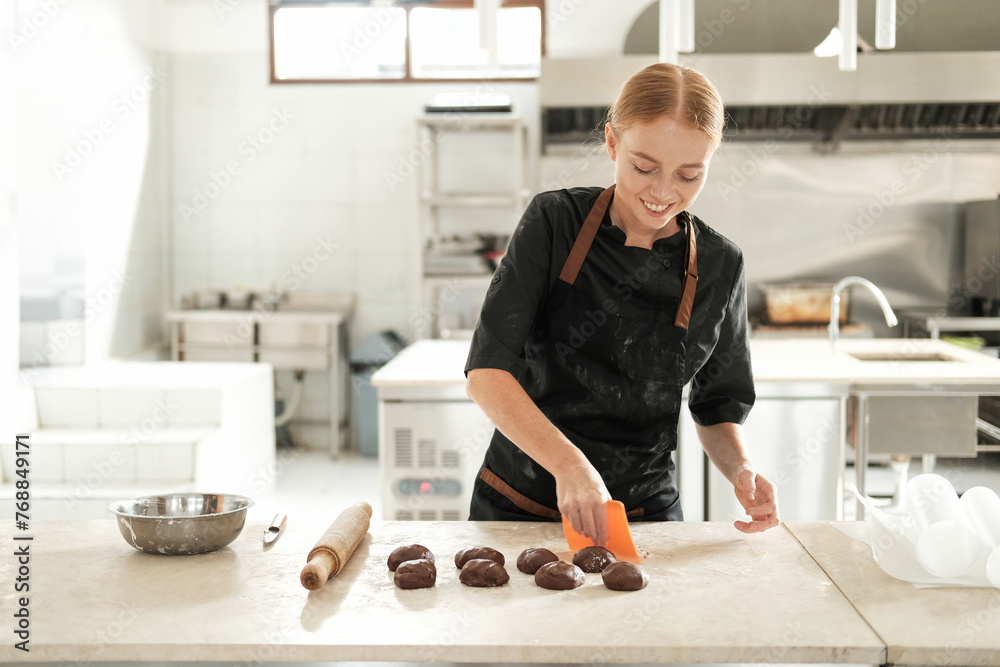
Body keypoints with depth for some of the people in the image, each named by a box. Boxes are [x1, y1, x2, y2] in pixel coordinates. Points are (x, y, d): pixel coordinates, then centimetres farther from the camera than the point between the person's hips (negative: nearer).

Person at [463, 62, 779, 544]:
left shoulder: (719, 267, -3)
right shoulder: (555, 222, -9)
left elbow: (717, 409, 9)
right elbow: (486, 371, -16)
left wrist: (741, 469, -13)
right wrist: (567, 462, -31)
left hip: (644, 516, 0)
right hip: (518, 508, 0)